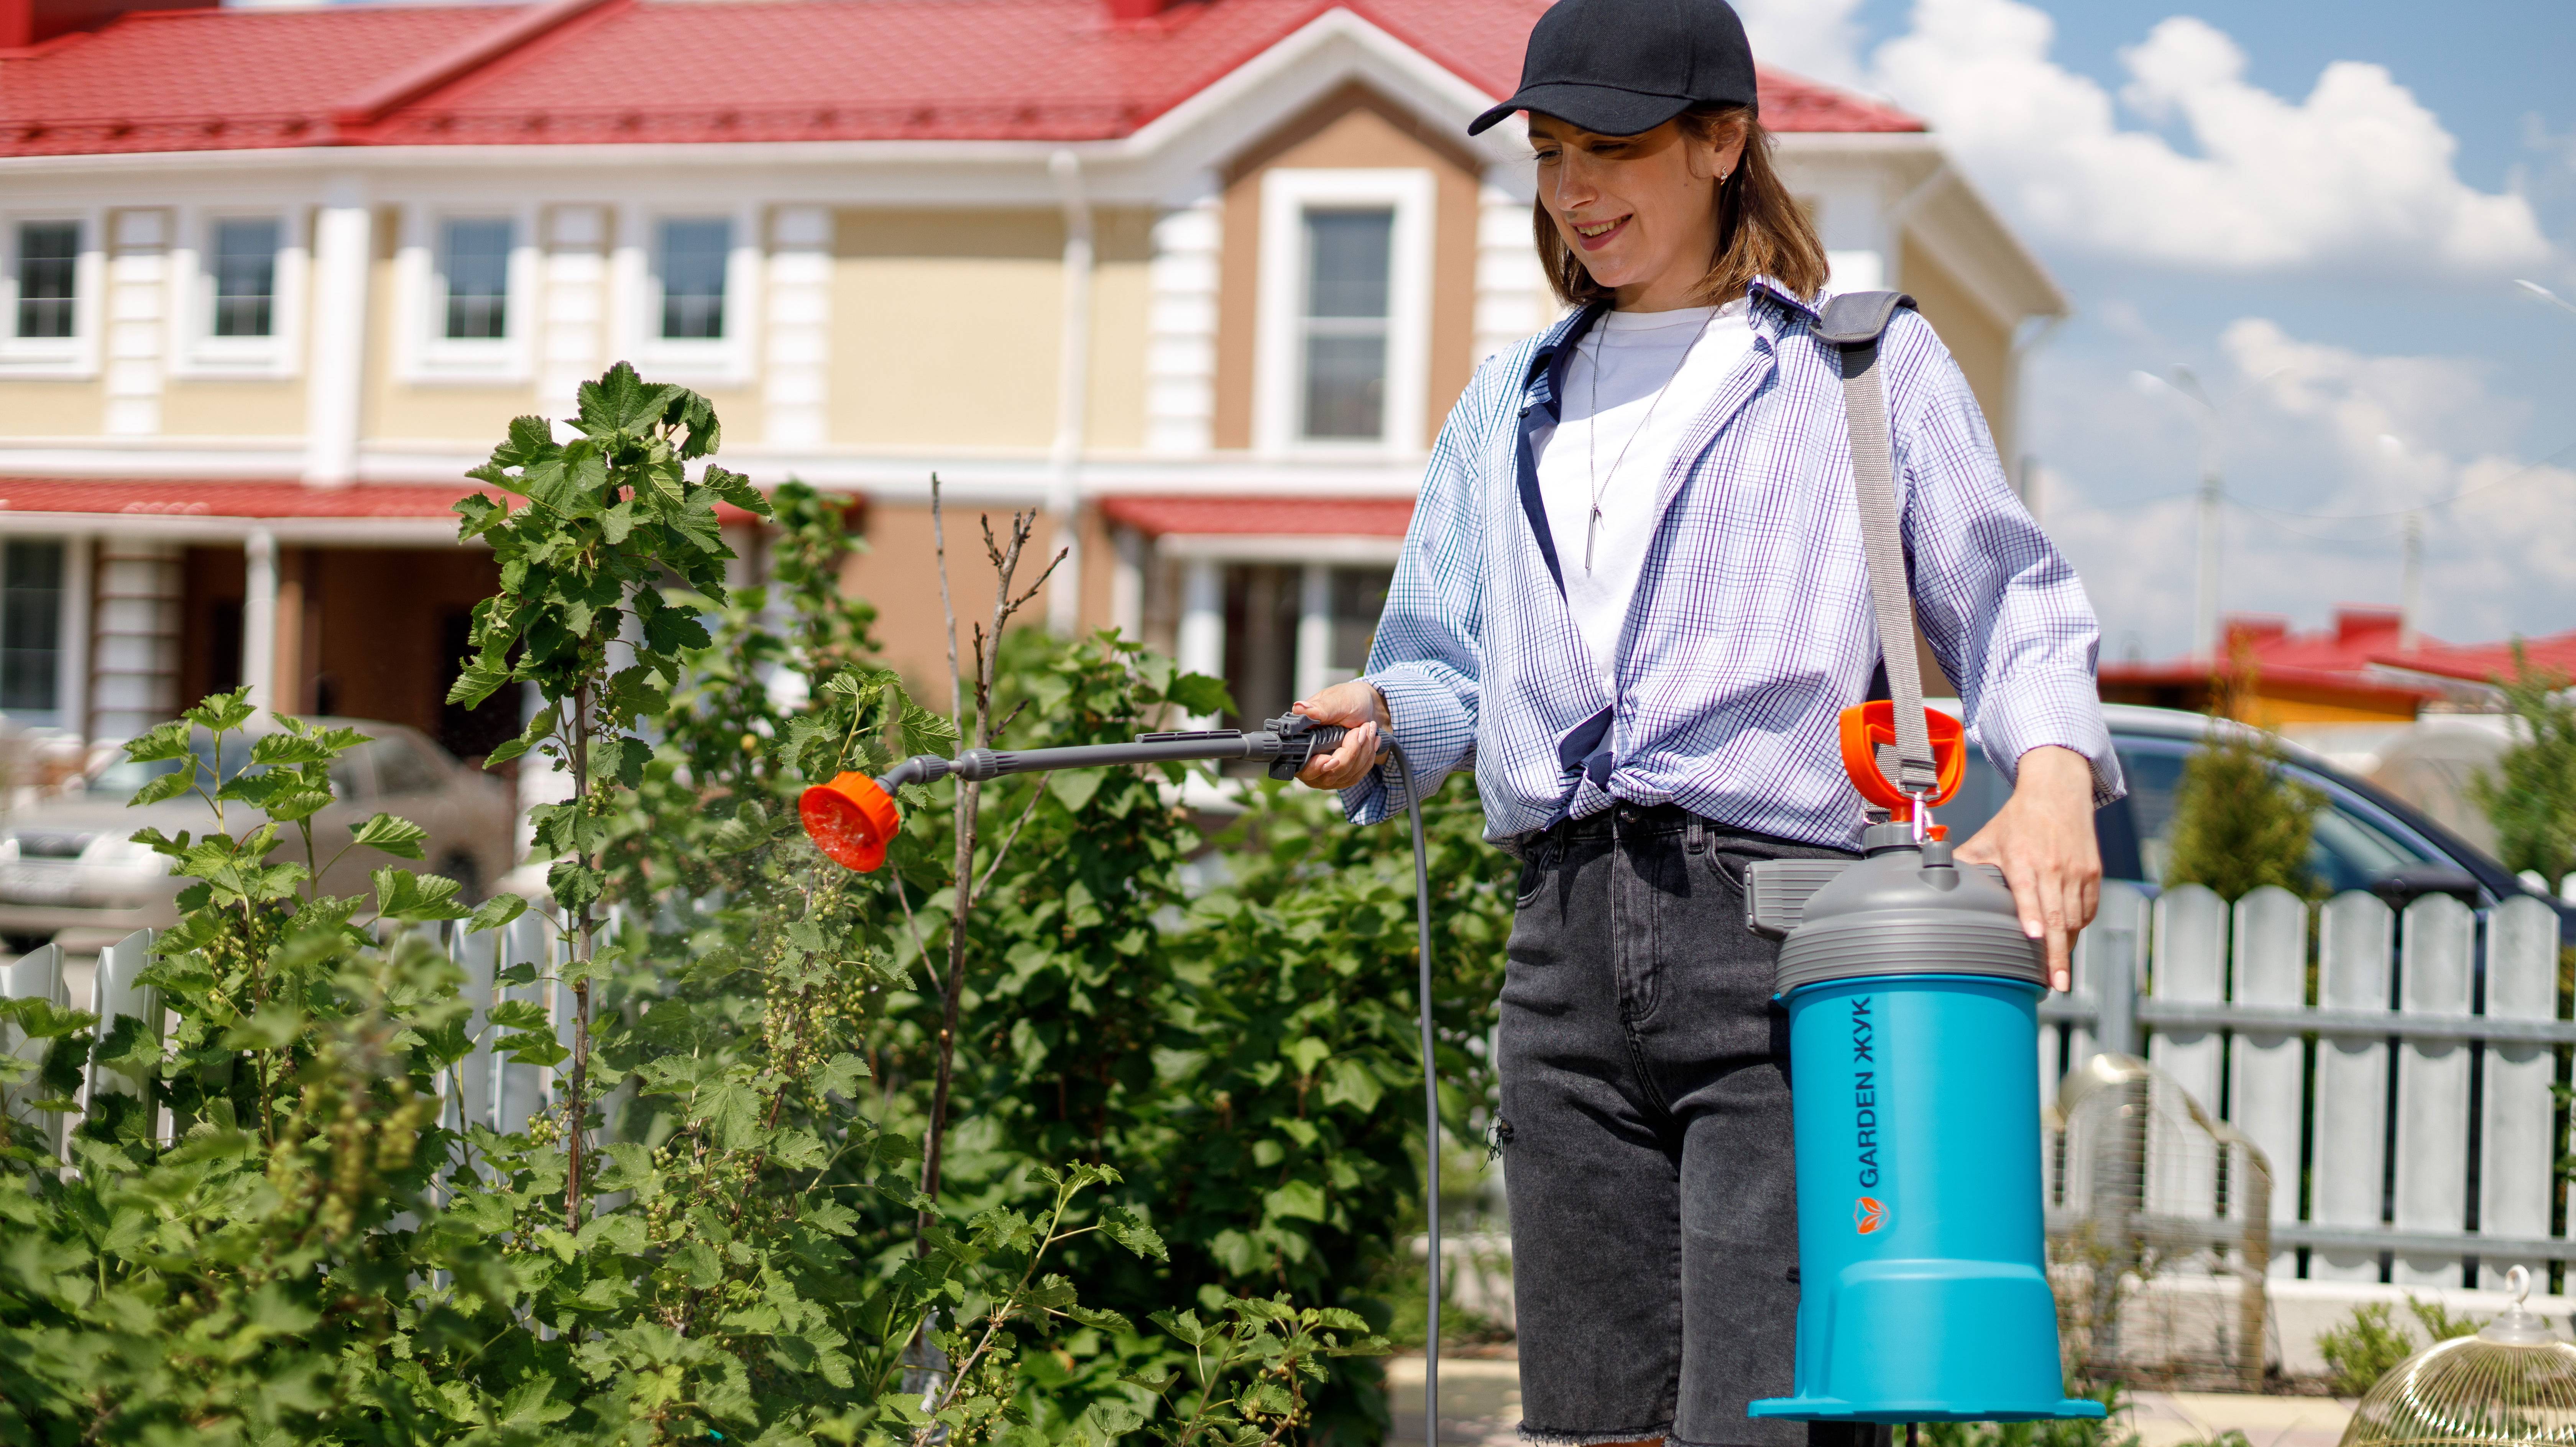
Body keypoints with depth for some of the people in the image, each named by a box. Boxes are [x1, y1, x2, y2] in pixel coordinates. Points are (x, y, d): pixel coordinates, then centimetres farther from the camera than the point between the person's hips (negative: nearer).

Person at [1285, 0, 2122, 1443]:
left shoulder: (1869, 362, 10)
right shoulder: (1511, 406, 25)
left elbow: (2005, 592, 4)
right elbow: (1451, 662, 23)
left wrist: (2053, 766, -16)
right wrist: (1380, 715, -1)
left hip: (1784, 929, -5)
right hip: (1571, 944, 5)